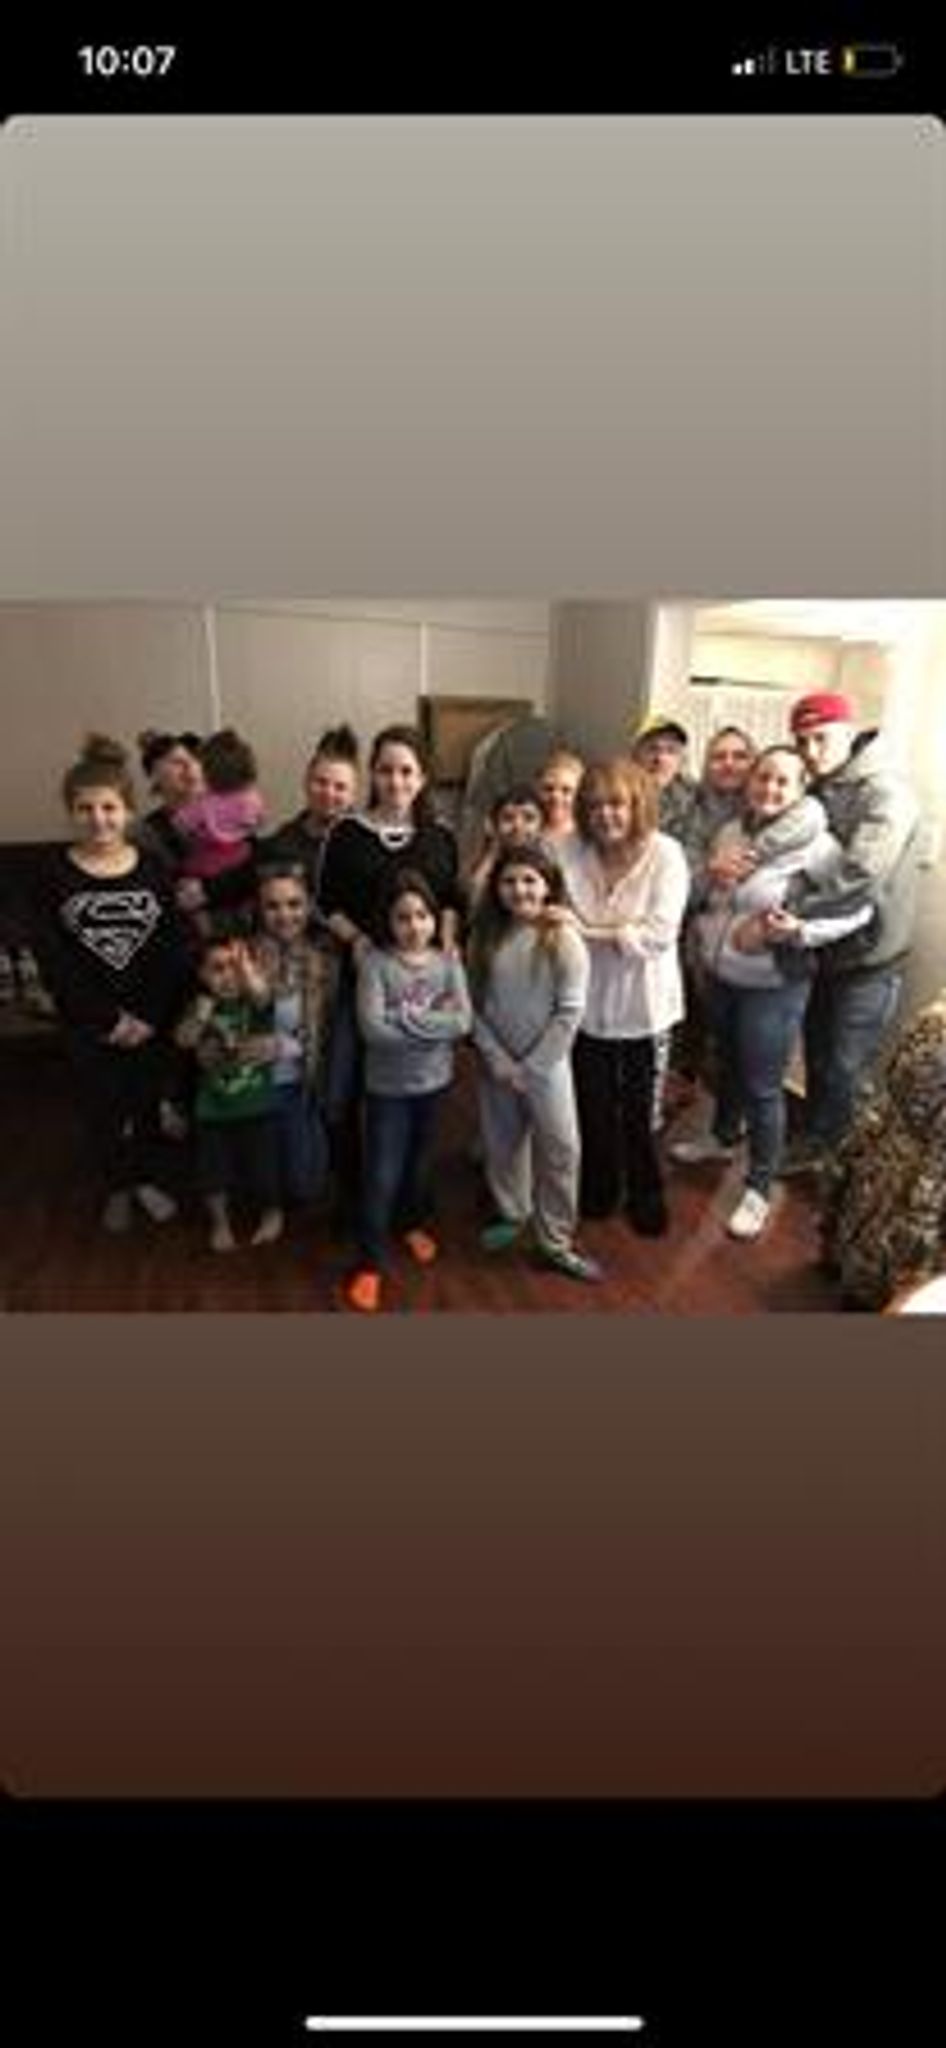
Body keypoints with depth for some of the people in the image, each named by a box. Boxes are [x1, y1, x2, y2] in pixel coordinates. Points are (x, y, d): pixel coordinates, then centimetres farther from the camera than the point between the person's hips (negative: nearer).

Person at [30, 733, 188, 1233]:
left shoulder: (153, 868, -5)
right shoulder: (54, 875, -7)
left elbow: (173, 951, -7)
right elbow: (52, 961, -10)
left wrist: (149, 1017, -15)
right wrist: (109, 1019, -15)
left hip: (151, 1018, 1)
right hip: (88, 1024, 0)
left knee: (148, 1101, 15)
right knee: (101, 1108, 13)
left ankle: (146, 1179, 39)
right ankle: (116, 1188, 36)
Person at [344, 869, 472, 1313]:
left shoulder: (448, 961, -5)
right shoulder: (375, 962, -14)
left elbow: (463, 1021, -15)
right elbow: (372, 1028, -24)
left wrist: (407, 1018, -22)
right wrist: (435, 1025, -19)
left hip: (434, 1082, 3)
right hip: (387, 1086, -3)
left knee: (419, 1164, 23)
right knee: (381, 1176, 1)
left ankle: (413, 1223, 48)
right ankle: (371, 1263, 16)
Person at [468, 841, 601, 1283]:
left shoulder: (564, 939, -12)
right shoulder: (484, 938, -1)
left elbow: (570, 1012, -14)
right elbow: (474, 1005, -1)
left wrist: (530, 1066, -13)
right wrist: (498, 1060, -8)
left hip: (547, 1064, -3)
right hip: (496, 1065, 4)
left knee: (558, 1152, 1)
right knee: (501, 1145, 17)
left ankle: (556, 1241, 17)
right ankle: (511, 1213, 40)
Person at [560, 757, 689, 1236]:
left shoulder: (665, 854, -13)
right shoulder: (573, 853, -6)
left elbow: (659, 933, -21)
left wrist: (588, 931, -21)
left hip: (643, 1006, -2)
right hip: (588, 1003, 2)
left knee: (641, 1110, 11)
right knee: (593, 1105, 17)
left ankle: (646, 1194, 36)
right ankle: (599, 1187, 41)